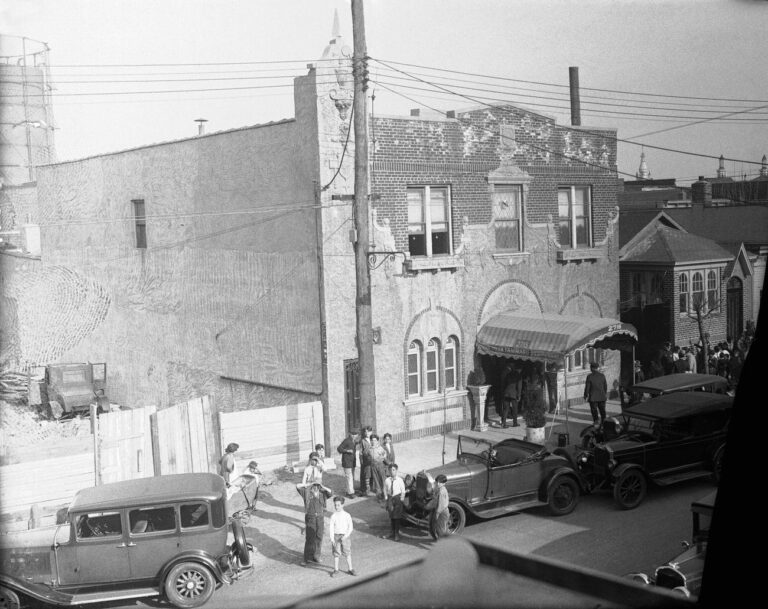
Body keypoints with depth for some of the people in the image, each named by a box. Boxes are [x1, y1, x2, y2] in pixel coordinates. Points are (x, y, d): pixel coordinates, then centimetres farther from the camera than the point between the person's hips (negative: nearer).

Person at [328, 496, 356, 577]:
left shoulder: (347, 515, -5)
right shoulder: (333, 516, -4)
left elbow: (350, 527, -4)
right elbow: (331, 527, -3)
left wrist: (346, 536, -14)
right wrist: (332, 539, -8)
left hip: (345, 536, 0)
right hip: (336, 536, 1)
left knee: (348, 553, 5)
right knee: (336, 554, 6)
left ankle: (350, 569, 16)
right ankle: (336, 570, 18)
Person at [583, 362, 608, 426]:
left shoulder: (589, 376, -12)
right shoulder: (602, 375, -2)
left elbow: (587, 387, -10)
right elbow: (605, 386, 6)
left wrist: (586, 395, 2)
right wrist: (605, 393, 22)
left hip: (593, 397, -3)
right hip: (602, 397, 3)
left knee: (594, 410, 4)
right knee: (602, 410, 14)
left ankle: (596, 423, -3)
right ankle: (603, 422, 20)